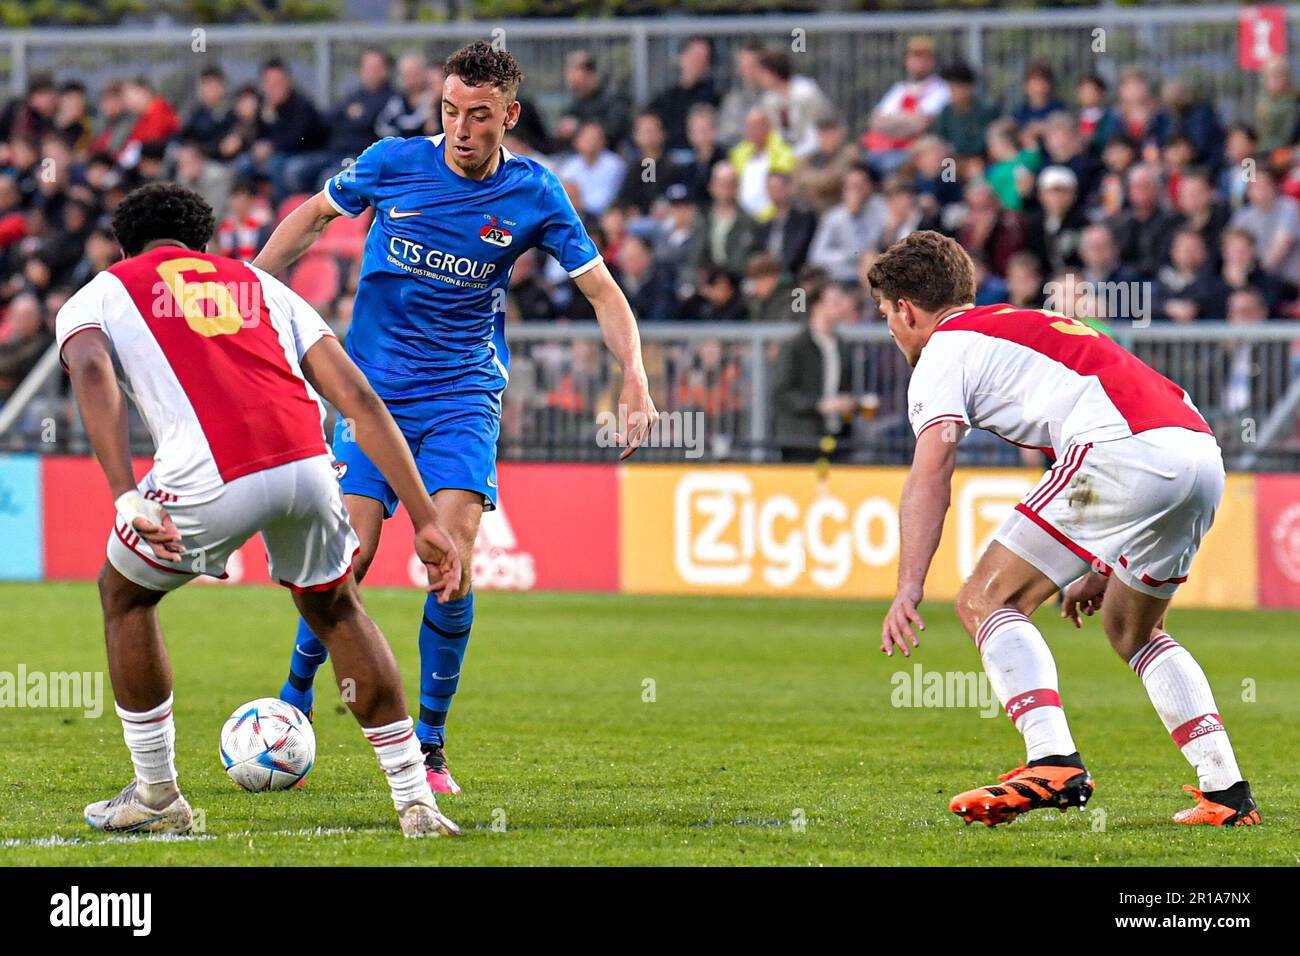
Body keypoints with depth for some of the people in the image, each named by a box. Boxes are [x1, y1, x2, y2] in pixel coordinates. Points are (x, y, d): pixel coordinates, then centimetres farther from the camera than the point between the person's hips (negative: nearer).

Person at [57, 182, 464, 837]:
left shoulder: (99, 295, 23)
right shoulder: (264, 288, 33)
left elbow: (92, 373, -3)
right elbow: (360, 401, 21)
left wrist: (126, 500, -14)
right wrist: (425, 521, 19)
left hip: (209, 481, -3)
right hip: (306, 464, 3)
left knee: (124, 593, 28)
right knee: (334, 607, 32)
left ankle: (156, 795, 33)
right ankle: (416, 800, 26)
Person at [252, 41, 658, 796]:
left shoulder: (533, 194, -5)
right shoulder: (393, 163, -5)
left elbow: (602, 290, 0)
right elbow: (313, 217, 12)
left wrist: (636, 383, -13)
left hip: (464, 393, 0)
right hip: (375, 386, 0)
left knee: (454, 550, -17)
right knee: (349, 556, -10)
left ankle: (429, 746, -5)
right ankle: (293, 704, 16)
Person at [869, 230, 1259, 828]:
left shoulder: (944, 350, 10)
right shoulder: (1027, 328, 36)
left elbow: (931, 474, -6)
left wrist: (909, 589, -13)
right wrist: (1102, 568, 42)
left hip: (1128, 451, -9)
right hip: (1202, 450, 9)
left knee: (986, 601, 0)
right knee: (1132, 630, 27)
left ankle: (1053, 765, -17)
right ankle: (1226, 791, 17)